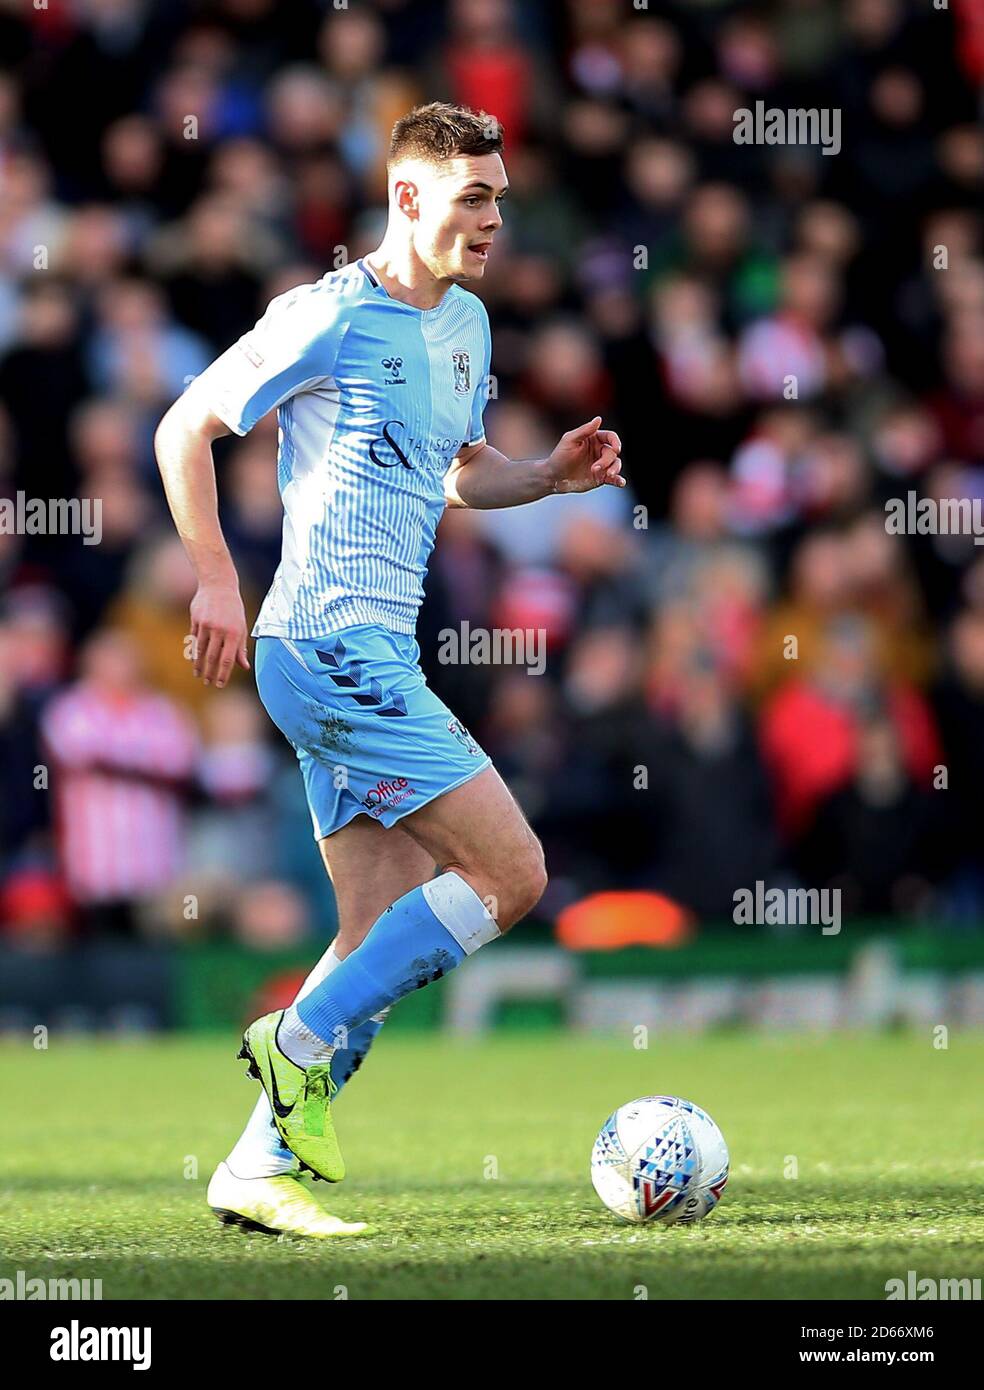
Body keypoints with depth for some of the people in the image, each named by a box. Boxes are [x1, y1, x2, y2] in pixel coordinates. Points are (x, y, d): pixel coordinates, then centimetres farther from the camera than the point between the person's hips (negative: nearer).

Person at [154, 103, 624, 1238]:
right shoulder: (331, 317, -10)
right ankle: (300, 1043, -5)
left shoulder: (466, 324, 16)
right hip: (332, 646, -9)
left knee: (387, 937, 6)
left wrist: (553, 475, 10)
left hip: (375, 654, 9)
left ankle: (257, 1172, 9)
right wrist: (217, 582, -10)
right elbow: (184, 429, -5)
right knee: (512, 874, -12)